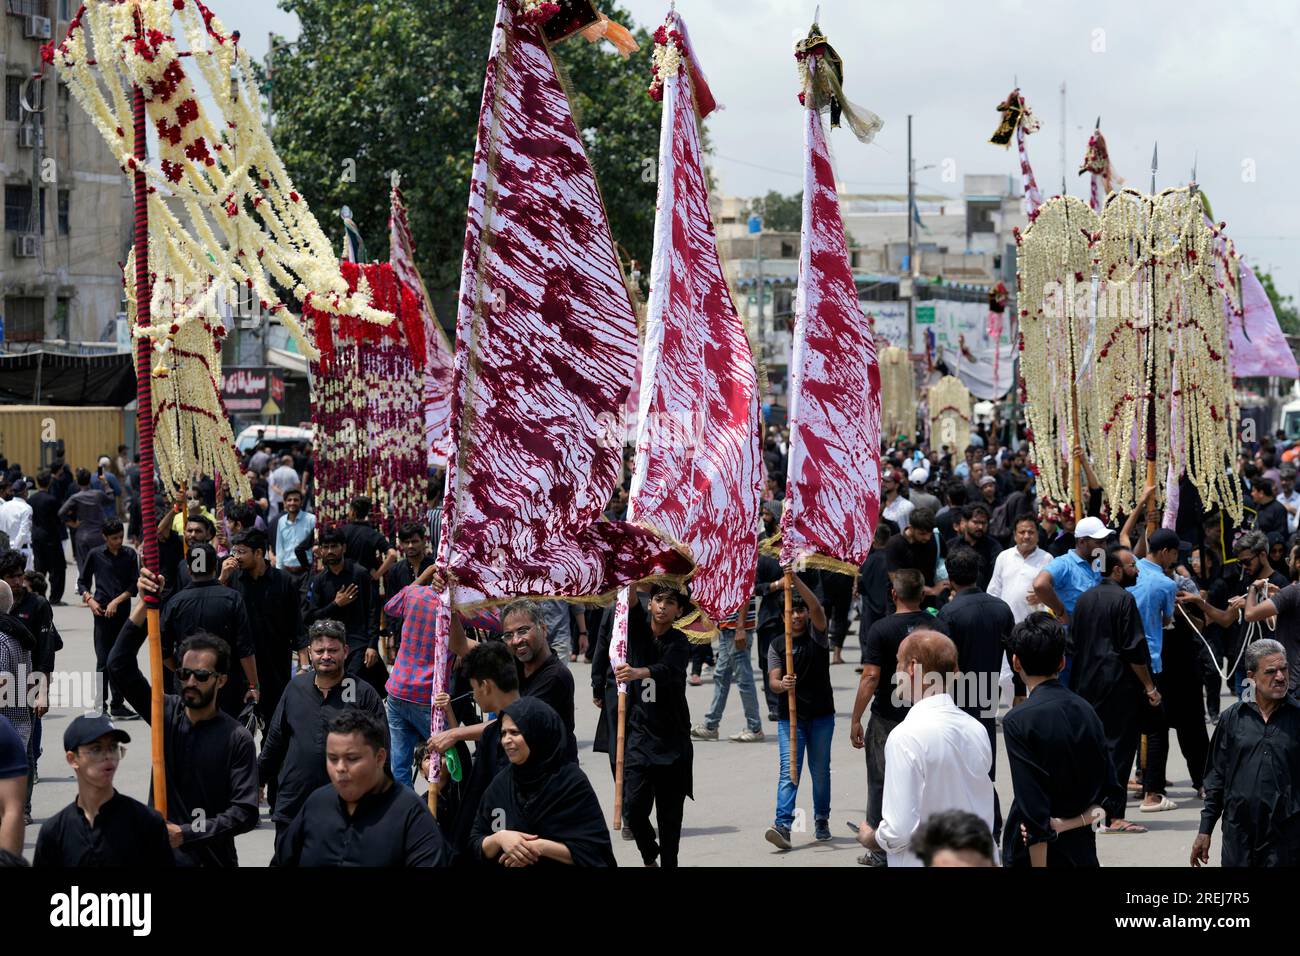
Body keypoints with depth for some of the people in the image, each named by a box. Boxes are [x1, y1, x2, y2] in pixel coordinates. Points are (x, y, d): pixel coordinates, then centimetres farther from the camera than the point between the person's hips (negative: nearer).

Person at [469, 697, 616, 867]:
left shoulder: (572, 782, -13)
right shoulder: (501, 782, -1)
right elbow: (476, 845, 1)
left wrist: (541, 847, -22)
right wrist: (499, 839, -17)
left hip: (557, 863, -3)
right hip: (505, 863, 3)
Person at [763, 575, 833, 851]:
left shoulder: (817, 636, 3)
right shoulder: (777, 646, 6)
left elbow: (817, 608, -16)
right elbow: (773, 680, -4)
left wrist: (795, 579, -26)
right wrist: (782, 684, -29)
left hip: (821, 715, 0)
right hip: (790, 717, 0)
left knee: (820, 770, 8)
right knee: (789, 769, -11)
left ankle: (821, 821, 23)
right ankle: (783, 824, -20)